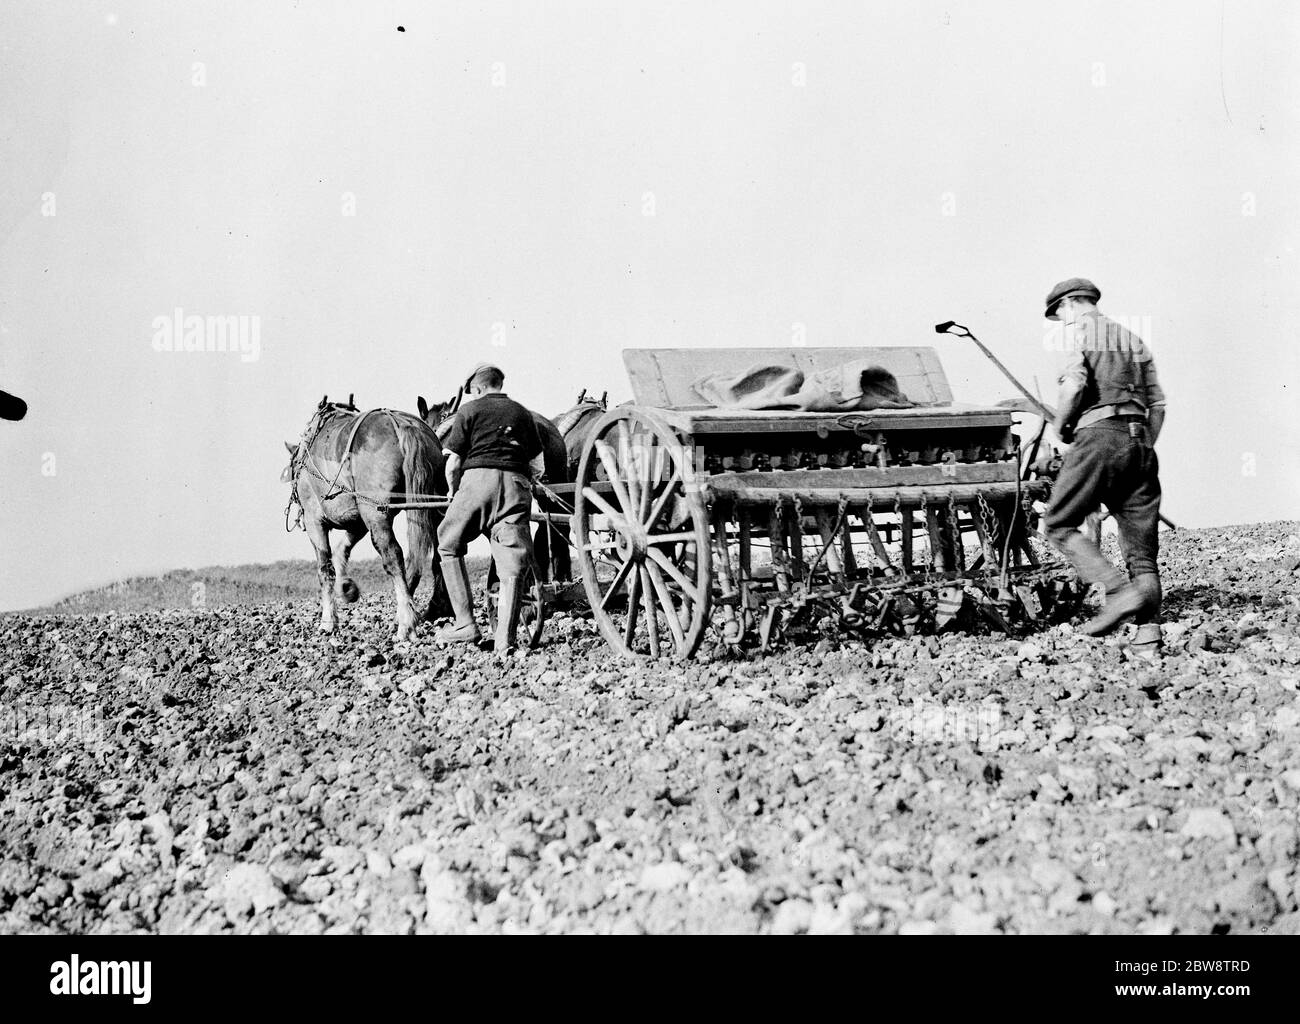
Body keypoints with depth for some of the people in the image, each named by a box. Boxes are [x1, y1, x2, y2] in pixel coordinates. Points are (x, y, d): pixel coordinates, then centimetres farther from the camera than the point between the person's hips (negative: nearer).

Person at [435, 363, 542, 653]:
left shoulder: (470, 409, 9)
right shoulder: (522, 413, 22)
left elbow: (453, 463, 4)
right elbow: (535, 463, 16)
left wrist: (453, 492, 19)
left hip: (478, 479, -3)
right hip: (517, 485, 3)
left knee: (449, 547, 14)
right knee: (512, 563, 2)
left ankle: (466, 624, 7)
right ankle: (504, 638, -5)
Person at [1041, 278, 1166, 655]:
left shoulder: (1079, 328, 5)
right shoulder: (1134, 339, 25)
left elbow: (1074, 382, -13)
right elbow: (1157, 404, 21)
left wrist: (1060, 424, 1)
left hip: (1099, 434, -7)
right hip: (1139, 441, 7)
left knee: (1059, 524, 1)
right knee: (1142, 546, 4)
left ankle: (1120, 591, -13)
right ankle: (1149, 632, -5)